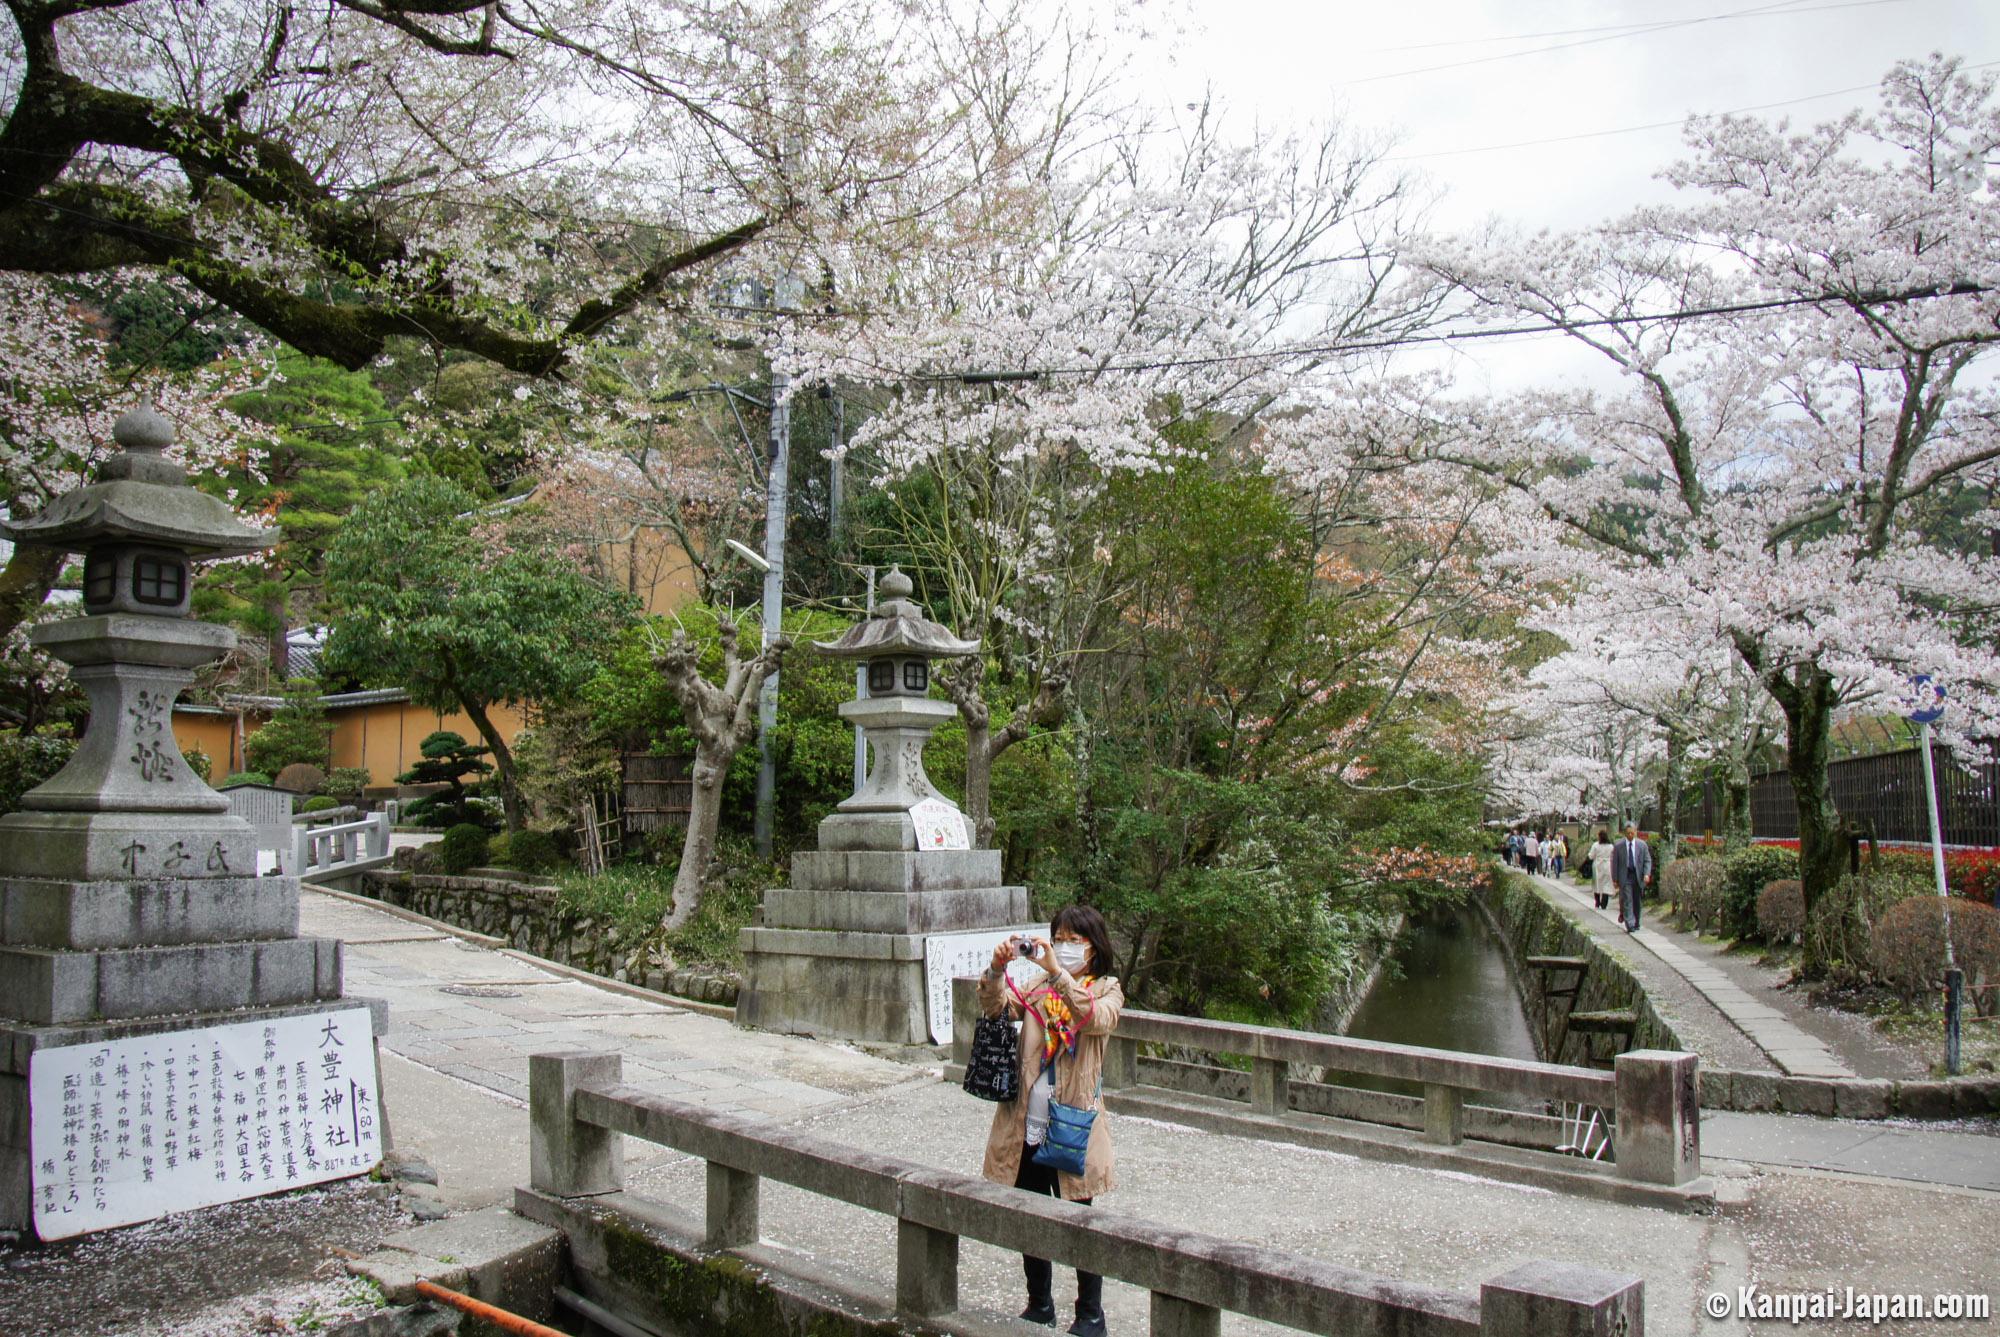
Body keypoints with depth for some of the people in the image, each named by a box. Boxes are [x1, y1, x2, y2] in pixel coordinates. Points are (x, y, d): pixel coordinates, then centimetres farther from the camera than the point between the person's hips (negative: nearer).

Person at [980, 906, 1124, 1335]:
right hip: (1026, 1123, 4)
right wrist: (997, 969, -26)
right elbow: (995, 1007, -7)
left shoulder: (1107, 989, 0)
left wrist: (1059, 973, -34)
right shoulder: (1037, 985, 10)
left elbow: (1096, 1020, -24)